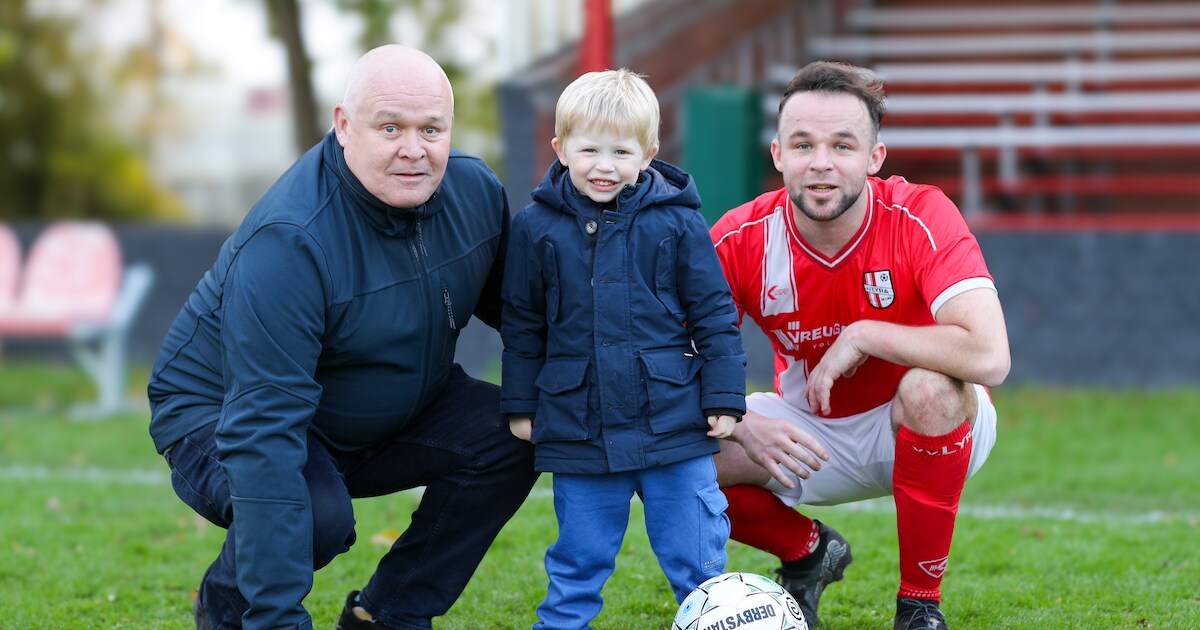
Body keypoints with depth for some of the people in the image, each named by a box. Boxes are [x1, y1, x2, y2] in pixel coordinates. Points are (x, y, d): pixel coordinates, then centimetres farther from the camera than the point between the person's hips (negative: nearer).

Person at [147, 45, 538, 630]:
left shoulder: (476, 190, -13)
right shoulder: (287, 242, -35)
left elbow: (508, 299, 11)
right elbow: (263, 429, -40)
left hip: (386, 416, 7)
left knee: (511, 437, -13)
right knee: (318, 515, -36)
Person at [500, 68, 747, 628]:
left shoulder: (676, 221, -2)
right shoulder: (537, 226, 1)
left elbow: (714, 315, 3)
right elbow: (522, 325, 10)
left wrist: (724, 399, 0)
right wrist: (520, 405, 10)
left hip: (674, 426, -1)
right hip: (577, 429, 1)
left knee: (696, 560, 5)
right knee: (578, 560, 10)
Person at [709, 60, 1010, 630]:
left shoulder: (920, 218, -25)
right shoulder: (740, 239, -17)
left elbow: (989, 357, -38)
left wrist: (863, 336, -30)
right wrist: (744, 426, -32)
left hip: (921, 432, -3)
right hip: (808, 434, 3)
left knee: (930, 389, -37)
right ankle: (809, 552, 11)